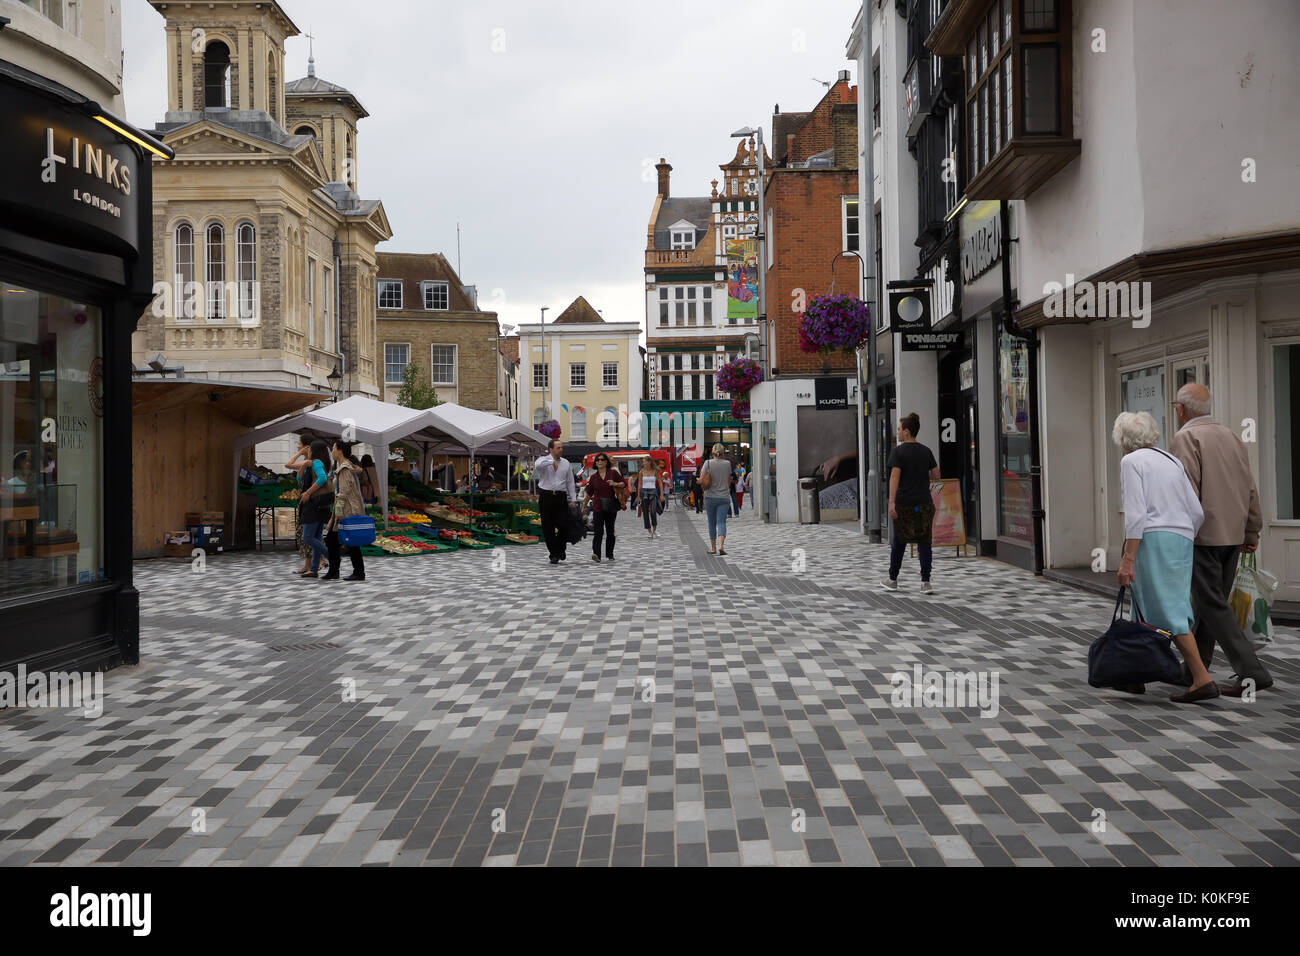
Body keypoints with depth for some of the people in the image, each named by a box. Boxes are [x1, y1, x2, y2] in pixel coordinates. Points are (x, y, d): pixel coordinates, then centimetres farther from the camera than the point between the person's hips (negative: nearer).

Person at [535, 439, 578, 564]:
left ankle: (561, 548, 20)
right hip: (546, 496, -2)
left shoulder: (566, 463, 13)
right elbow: (537, 465, -24)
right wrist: (552, 461, -20)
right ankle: (554, 554, 11)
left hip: (561, 497, 2)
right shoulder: (543, 460, 2)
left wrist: (573, 499, 8)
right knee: (548, 528, 1)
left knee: (564, 525, -7)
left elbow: (570, 482, 13)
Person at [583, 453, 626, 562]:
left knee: (610, 531, 10)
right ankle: (596, 553, -22)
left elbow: (624, 483, 6)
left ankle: (610, 554, 22)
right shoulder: (593, 477, 5)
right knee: (598, 531, -13)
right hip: (598, 507, -1)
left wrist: (615, 484, -13)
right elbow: (589, 493, 14)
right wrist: (584, 506, 17)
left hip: (611, 507, 1)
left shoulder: (613, 473, 2)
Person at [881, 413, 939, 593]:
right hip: (924, 503, 3)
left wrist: (891, 502, -18)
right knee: (924, 542, 5)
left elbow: (895, 476, -15)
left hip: (904, 503, -3)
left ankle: (893, 580, 20)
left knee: (899, 542, 9)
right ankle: (926, 582, 0)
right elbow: (936, 475, 9)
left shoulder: (898, 451, -8)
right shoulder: (926, 451, 6)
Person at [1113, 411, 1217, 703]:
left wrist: (1127, 559, -16)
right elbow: (1197, 512, 14)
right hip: (1182, 540, 8)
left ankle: (1203, 680, -9)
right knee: (1148, 610, 14)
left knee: (1169, 612, -6)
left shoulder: (1131, 461, -3)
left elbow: (1136, 514, -14)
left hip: (1153, 539, -8)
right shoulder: (1172, 461, 18)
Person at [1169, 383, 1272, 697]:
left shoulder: (1185, 438, -9)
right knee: (1211, 603, 13)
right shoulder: (1231, 436, 14)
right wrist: (1251, 532, 22)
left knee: (1212, 605, -4)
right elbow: (1251, 489, 16)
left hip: (1202, 536, -8)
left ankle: (1251, 671, -9)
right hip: (1232, 536, 8)